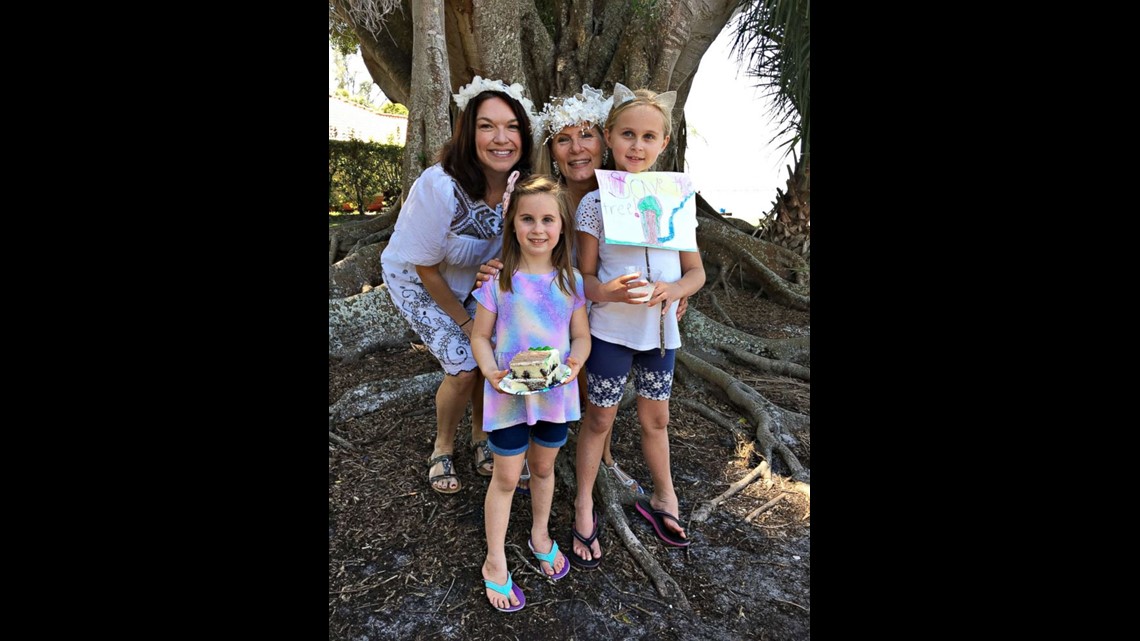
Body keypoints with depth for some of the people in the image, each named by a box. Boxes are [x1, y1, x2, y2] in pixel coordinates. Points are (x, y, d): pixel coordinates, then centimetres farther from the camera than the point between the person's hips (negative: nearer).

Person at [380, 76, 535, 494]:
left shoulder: (523, 185, -20)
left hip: (474, 278, 4)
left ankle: (480, 437, 22)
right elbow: (427, 269, -22)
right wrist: (466, 322, -13)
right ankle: (442, 450, 17)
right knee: (464, 367, -13)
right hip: (417, 281, -4)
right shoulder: (439, 187, -34)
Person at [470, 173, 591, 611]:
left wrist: (575, 363, -18)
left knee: (544, 467, 22)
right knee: (506, 477, 10)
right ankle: (495, 562, 31)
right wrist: (491, 371, -23)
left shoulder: (570, 280, -3)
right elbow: (480, 336, -6)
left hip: (556, 393, 3)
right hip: (508, 394, -2)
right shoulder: (499, 279, -10)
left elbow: (581, 336, 2)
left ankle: (541, 535, 48)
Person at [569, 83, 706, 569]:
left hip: (659, 330, 3)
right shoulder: (596, 203, -8)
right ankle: (584, 508, 29)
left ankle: (663, 499, 40)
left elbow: (696, 271, 4)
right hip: (610, 331, -3)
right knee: (599, 419, 9)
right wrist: (607, 292, -27)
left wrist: (674, 289, -18)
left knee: (656, 419, 18)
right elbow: (585, 276, -6)